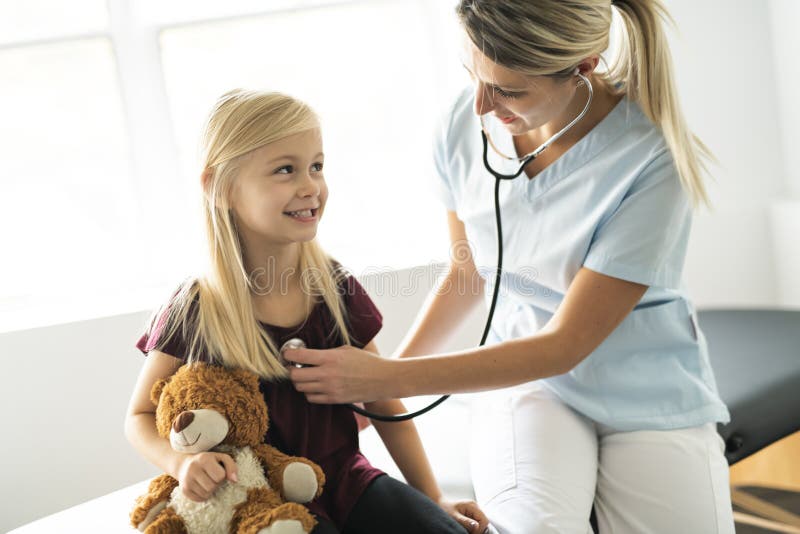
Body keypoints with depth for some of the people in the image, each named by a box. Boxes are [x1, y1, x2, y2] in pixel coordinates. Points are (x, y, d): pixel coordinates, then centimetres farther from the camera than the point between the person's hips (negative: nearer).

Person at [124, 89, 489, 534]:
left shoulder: (336, 289, -1)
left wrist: (433, 498, 5)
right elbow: (140, 417, 0)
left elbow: (385, 406, 7)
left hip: (346, 476, 4)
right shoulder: (193, 313, -12)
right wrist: (182, 461, -21)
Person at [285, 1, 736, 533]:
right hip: (526, 377, 1)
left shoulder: (650, 160, -23)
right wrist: (385, 371, 2)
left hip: (647, 395, -1)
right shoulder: (465, 125, -9)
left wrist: (388, 379, -23)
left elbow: (564, 344, -20)